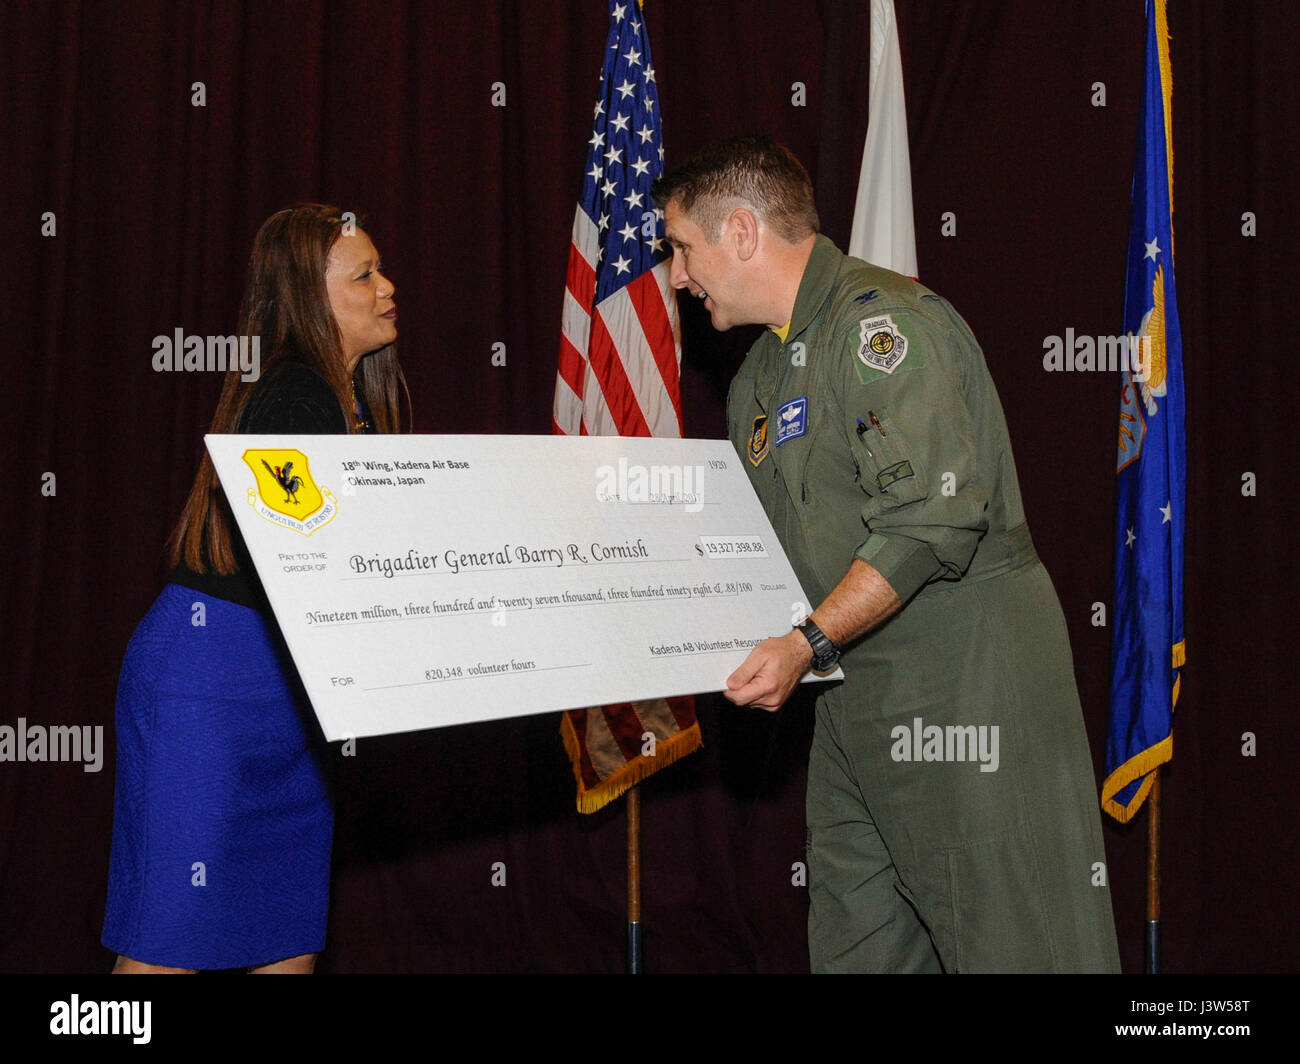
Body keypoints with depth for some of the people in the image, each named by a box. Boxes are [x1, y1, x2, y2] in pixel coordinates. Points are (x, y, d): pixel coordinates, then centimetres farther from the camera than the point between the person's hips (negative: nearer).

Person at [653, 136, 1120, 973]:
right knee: (854, 943, 12)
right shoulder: (761, 374, 18)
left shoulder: (881, 321, -13)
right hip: (857, 697, 9)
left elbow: (929, 520, -23)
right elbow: (774, 545, 24)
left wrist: (810, 643, -25)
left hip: (965, 677, -9)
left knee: (1010, 940, -4)